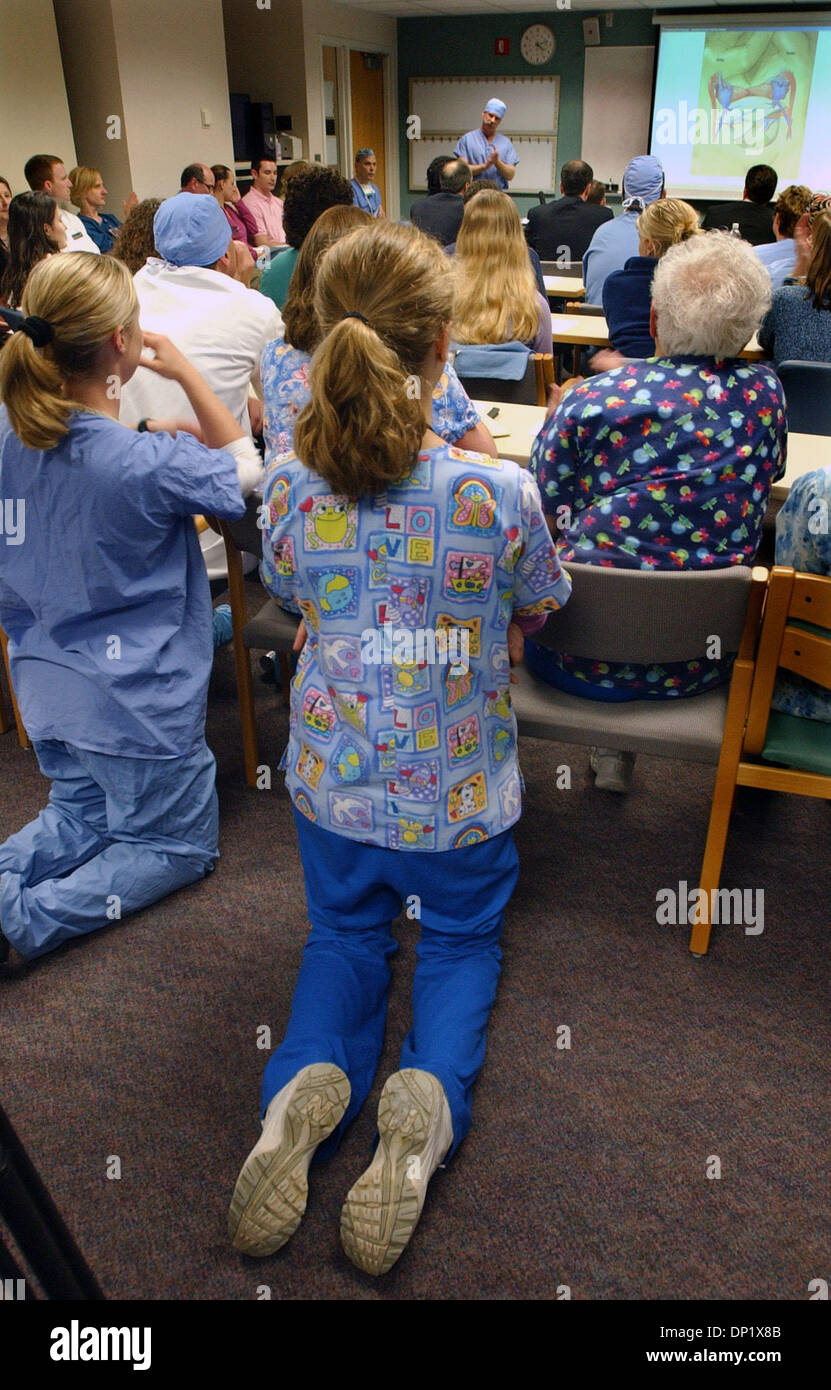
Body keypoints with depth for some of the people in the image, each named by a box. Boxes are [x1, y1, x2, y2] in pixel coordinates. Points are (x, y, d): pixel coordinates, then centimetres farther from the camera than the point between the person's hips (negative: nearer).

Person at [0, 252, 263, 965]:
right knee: (177, 845, 15)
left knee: (79, 816, 31)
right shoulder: (147, 464, -26)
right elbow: (246, 467, -7)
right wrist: (186, 373, -6)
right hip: (136, 699, -7)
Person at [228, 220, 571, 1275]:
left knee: (344, 931, 28)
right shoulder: (499, 493, -22)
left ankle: (308, 1080, 0)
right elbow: (537, 611, -2)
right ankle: (431, 1089, -2)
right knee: (462, 938, 26)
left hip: (331, 780, 2)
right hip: (458, 790, -2)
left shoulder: (287, 488, -15)